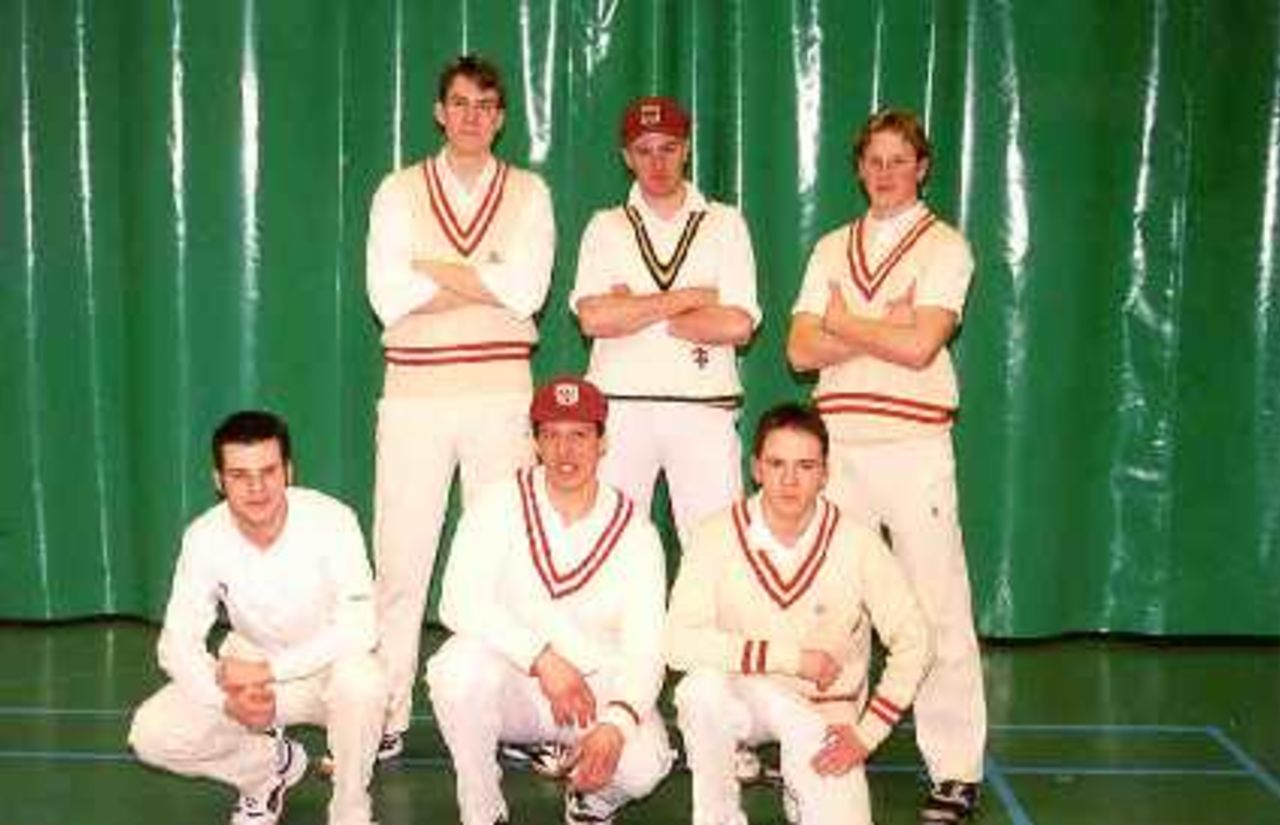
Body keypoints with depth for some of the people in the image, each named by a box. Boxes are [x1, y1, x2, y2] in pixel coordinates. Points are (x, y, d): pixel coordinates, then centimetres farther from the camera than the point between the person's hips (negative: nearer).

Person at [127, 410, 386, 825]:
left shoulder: (332, 521, -25)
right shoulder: (204, 537, -17)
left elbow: (359, 628, -29)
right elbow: (178, 642, -14)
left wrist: (267, 670, -32)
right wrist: (230, 700, -32)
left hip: (328, 667, -3)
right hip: (249, 668, 3)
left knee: (361, 680, -38)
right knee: (151, 734, -15)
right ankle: (272, 764, 12)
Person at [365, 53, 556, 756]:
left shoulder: (527, 194, 9)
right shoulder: (399, 191, 9)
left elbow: (526, 289, -7)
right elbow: (389, 296, -4)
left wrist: (431, 269, -7)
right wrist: (486, 284, -7)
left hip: (500, 390, 0)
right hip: (415, 391, 0)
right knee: (401, 553, -1)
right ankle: (386, 715, 6)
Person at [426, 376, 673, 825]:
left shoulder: (634, 531, -5)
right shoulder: (501, 506, -5)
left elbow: (644, 652, -12)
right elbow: (460, 603, -19)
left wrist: (616, 724, -32)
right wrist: (544, 659, -29)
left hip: (600, 688, 0)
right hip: (515, 684, 0)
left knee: (642, 763, -29)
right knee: (460, 665, -33)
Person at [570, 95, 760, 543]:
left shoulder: (725, 224, 11)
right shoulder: (605, 228, 13)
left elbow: (738, 326, -3)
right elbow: (592, 317, -4)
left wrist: (634, 310, -2)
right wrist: (689, 297, -4)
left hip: (704, 409, -1)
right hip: (620, 405, 1)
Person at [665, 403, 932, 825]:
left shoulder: (856, 544, -14)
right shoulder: (718, 536, -14)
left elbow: (911, 642, -7)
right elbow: (680, 641, -23)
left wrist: (866, 733, -13)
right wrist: (791, 658, -24)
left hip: (826, 714, 1)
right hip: (744, 701, 0)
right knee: (700, 686, -33)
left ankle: (804, 790, 17)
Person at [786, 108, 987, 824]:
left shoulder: (944, 247, 2)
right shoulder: (832, 249, 15)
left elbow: (920, 345, -12)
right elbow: (801, 350, 4)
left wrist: (843, 323, 0)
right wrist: (884, 329, -7)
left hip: (913, 443, -4)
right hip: (839, 441, 4)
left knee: (938, 609, -5)